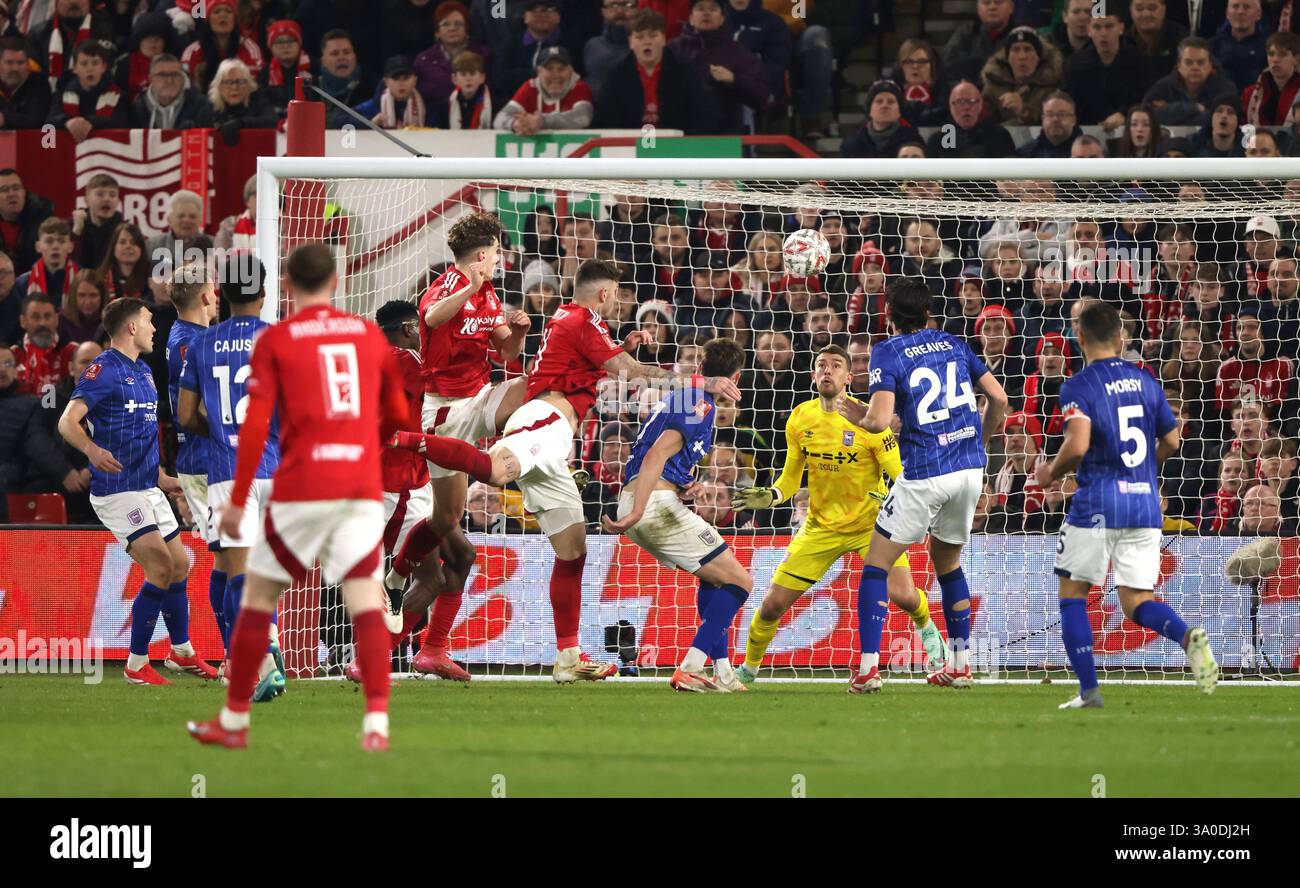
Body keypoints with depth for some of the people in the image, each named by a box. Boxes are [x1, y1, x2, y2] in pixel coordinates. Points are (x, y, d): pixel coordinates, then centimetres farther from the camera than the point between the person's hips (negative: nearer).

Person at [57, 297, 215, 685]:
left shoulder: (143, 371, 16)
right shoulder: (104, 369, -12)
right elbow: (68, 421, -23)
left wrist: (161, 478, 31)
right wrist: (93, 450, -42)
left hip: (148, 488, 9)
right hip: (118, 490, -9)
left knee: (180, 566, 15)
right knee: (162, 568, -16)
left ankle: (182, 652, 34)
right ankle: (137, 665, -9)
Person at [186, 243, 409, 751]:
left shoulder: (276, 340, 1)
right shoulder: (369, 334, 11)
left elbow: (256, 424, -5)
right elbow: (396, 415, 20)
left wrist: (237, 500, -2)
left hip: (301, 487, -2)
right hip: (363, 483, 2)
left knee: (258, 595, 10)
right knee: (366, 599, -1)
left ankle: (234, 722, 16)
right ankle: (376, 723, -16)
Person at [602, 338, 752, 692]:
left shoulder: (681, 396, 20)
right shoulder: (701, 405, -9)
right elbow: (656, 455, -20)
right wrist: (636, 513, -26)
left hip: (636, 500, 10)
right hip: (657, 502, -10)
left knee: (714, 578, 24)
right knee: (739, 581, -4)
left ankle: (723, 672, 18)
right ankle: (689, 671, -12)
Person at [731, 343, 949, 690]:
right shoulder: (800, 419, -4)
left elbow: (901, 476, -16)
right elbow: (792, 477, 8)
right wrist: (770, 497, -12)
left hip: (870, 521, -3)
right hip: (821, 527, 3)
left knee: (902, 594, -20)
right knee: (773, 605, -4)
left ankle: (926, 627, 18)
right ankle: (748, 667, 23)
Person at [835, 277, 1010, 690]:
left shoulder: (887, 352, -5)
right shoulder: (953, 343, 10)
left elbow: (880, 420, -16)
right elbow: (999, 398, 10)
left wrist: (858, 415, 6)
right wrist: (982, 439, 26)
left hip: (924, 474, -5)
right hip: (970, 469, 5)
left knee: (875, 567, 4)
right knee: (948, 563, 23)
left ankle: (868, 668, -6)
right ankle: (960, 664, 23)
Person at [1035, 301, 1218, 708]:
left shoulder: (1078, 387, -8)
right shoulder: (1145, 381, 10)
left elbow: (1078, 445, -21)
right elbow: (1170, 442, 14)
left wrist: (1052, 472, -1)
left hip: (1097, 504, -5)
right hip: (1146, 503, 5)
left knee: (1072, 594, 11)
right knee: (1138, 602, 8)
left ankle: (1089, 690, 4)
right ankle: (1187, 636, -24)